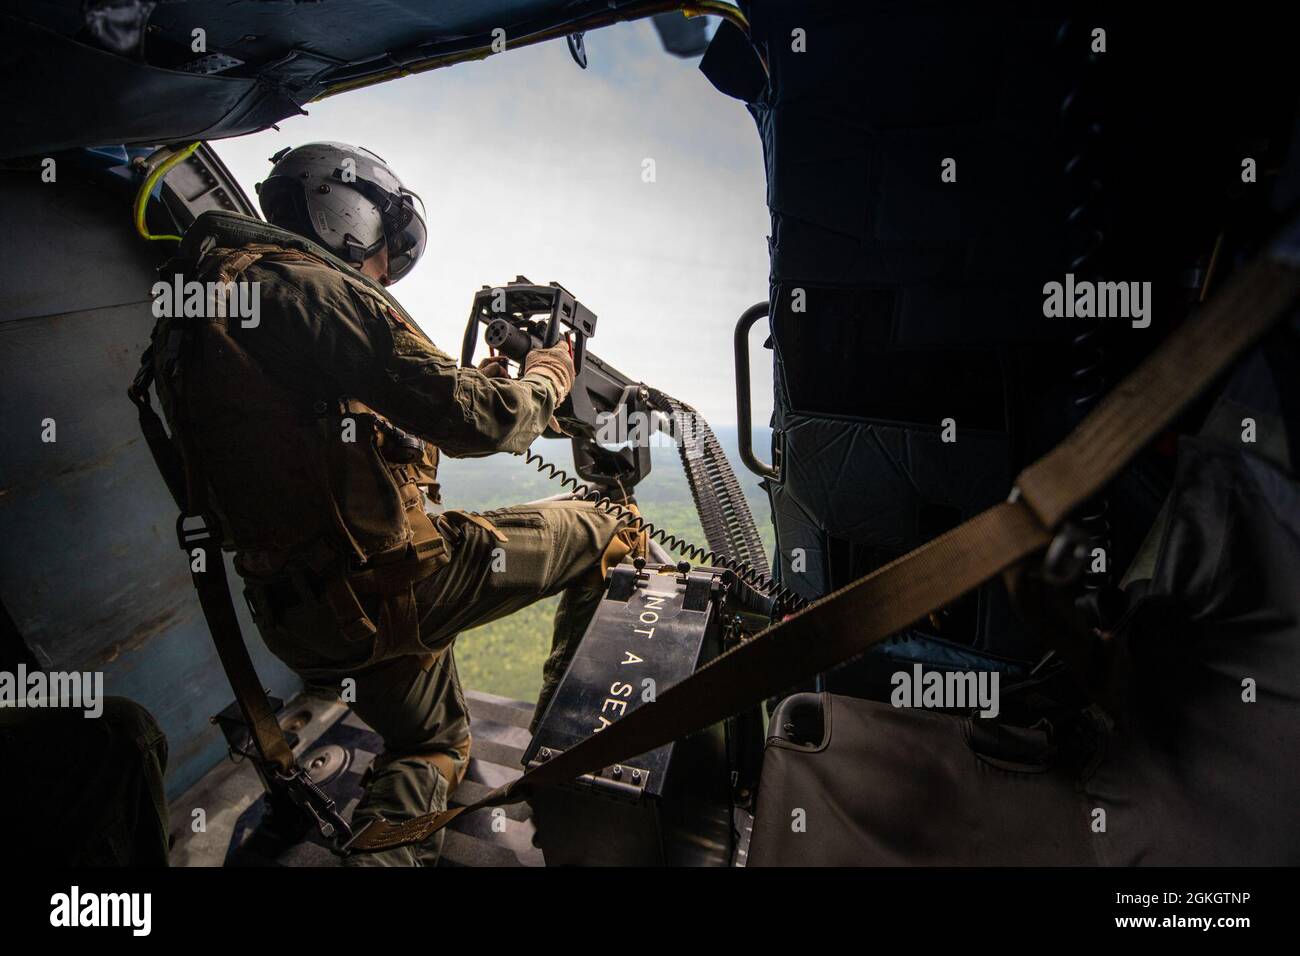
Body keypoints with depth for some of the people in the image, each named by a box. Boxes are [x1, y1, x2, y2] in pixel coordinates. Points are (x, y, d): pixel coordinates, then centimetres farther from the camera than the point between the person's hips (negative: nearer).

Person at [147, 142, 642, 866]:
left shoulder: (204, 294, 17)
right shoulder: (309, 286, -14)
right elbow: (473, 421, -21)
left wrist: (478, 380, 18)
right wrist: (549, 373, 1)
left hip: (298, 617, 10)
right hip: (387, 586, -10)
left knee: (433, 743, 30)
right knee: (601, 533, 8)